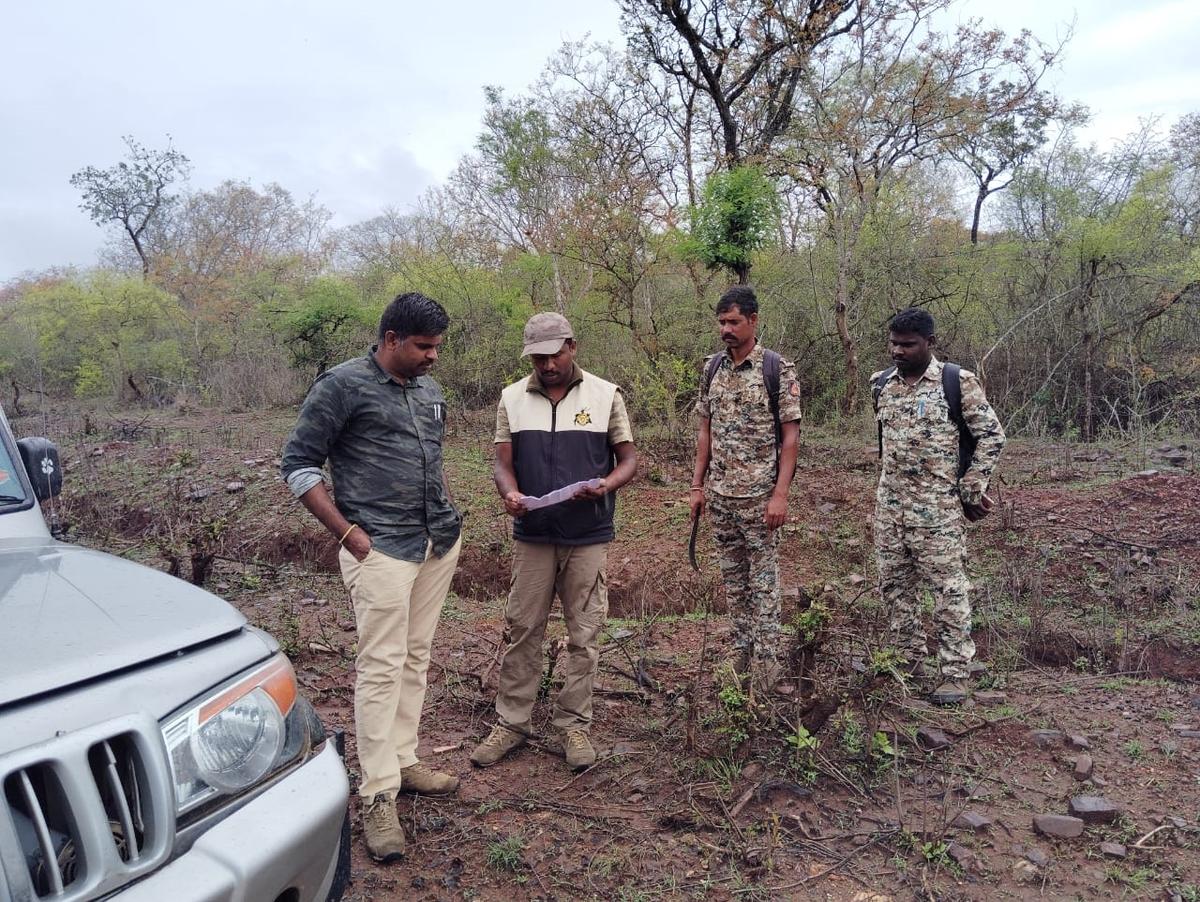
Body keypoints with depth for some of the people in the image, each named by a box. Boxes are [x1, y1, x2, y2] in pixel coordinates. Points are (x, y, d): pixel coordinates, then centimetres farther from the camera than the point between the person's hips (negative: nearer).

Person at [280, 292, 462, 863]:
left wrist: (446, 513, 12)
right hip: (382, 548, -7)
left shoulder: (430, 391, 13)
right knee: (382, 665, -5)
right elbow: (298, 464, -7)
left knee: (416, 658, 13)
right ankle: (378, 796, 4)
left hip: (439, 543, 7)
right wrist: (348, 533, -12)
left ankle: (403, 761, 27)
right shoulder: (342, 386, -7)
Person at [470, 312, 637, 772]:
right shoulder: (512, 398, 3)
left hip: (589, 537, -1)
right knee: (521, 631, 8)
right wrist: (509, 494, -20)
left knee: (584, 635, 7)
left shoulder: (606, 396, -1)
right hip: (532, 535, 1)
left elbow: (629, 458, 2)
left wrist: (606, 485, -19)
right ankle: (511, 723, 22)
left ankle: (574, 724, 22)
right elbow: (504, 462, 2)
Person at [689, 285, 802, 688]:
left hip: (759, 494, -5)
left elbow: (790, 435, -10)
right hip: (720, 494, 5)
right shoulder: (712, 369, 7)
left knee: (763, 579, 3)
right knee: (732, 576, 14)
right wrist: (697, 485, 8)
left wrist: (780, 494, -15)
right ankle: (741, 651, 27)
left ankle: (765, 661, 13)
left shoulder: (778, 369, -8)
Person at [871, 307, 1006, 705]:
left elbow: (992, 436, -5)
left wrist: (970, 490, -6)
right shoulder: (882, 384, 8)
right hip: (889, 505, 6)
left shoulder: (957, 382, -8)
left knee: (948, 589, 0)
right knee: (895, 586, 12)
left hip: (938, 508, -6)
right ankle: (911, 661, 26)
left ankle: (954, 673, 10)